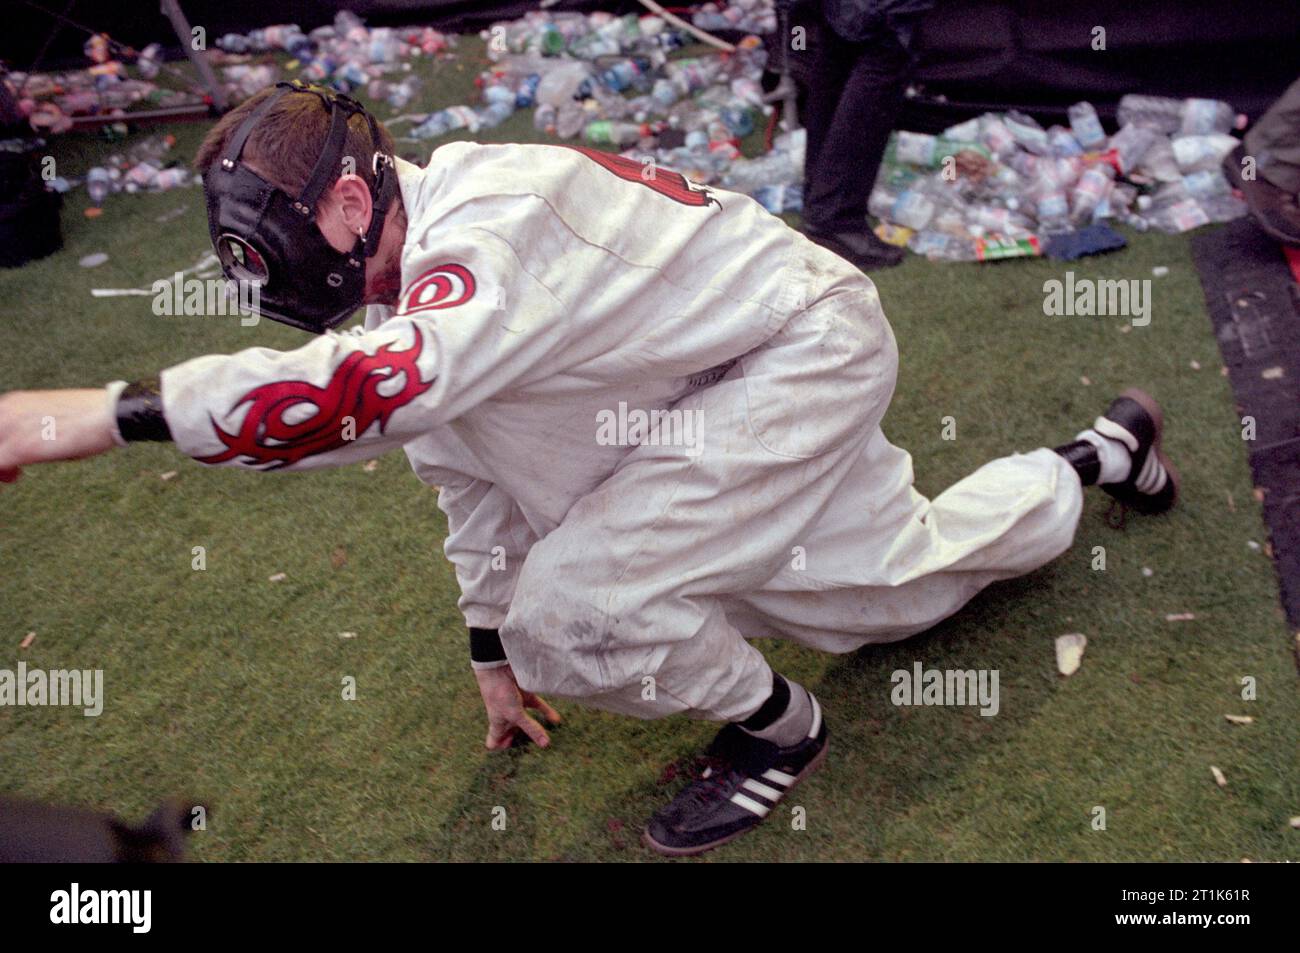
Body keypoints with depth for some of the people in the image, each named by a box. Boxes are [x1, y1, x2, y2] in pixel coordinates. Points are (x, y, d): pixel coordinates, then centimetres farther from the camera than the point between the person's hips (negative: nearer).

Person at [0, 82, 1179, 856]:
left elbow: (374, 388, -48)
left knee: (577, 609, -22)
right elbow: (471, 471, 11)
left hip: (808, 352, -9)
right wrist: (492, 655, 18)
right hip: (716, 401, 9)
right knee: (900, 581, 24)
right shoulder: (411, 299, 1)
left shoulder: (494, 214, -29)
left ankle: (773, 727, 7)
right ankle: (1099, 455, 47)